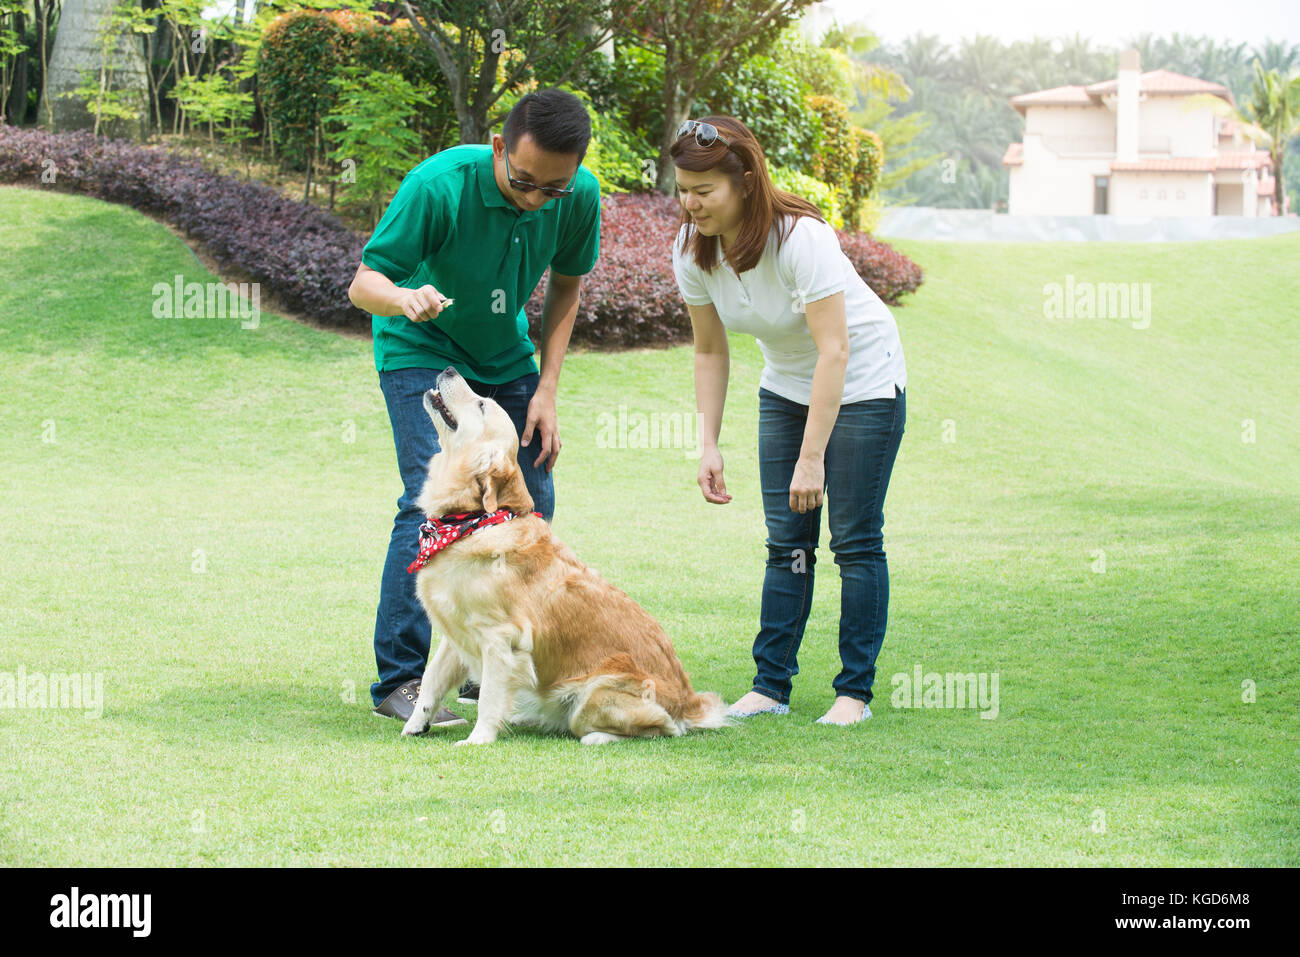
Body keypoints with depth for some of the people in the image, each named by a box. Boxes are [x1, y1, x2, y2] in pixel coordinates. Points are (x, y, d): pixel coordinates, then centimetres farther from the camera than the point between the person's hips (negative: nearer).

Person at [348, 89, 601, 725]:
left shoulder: (579, 196, -17)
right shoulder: (438, 184, -31)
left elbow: (565, 287, 1)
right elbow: (363, 283, -27)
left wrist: (546, 390, -6)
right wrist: (405, 298, -50)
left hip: (506, 357, 5)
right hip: (421, 352, -5)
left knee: (531, 504, 0)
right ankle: (399, 677, -15)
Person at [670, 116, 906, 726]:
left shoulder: (801, 237, -31)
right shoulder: (692, 252, -13)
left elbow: (834, 351, -32)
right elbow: (710, 352, -1)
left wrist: (812, 457, -33)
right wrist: (708, 446, -7)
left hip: (863, 383, -5)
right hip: (785, 387, 5)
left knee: (855, 541, -5)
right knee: (786, 542, 1)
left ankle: (855, 690, 1)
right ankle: (770, 685, 5)